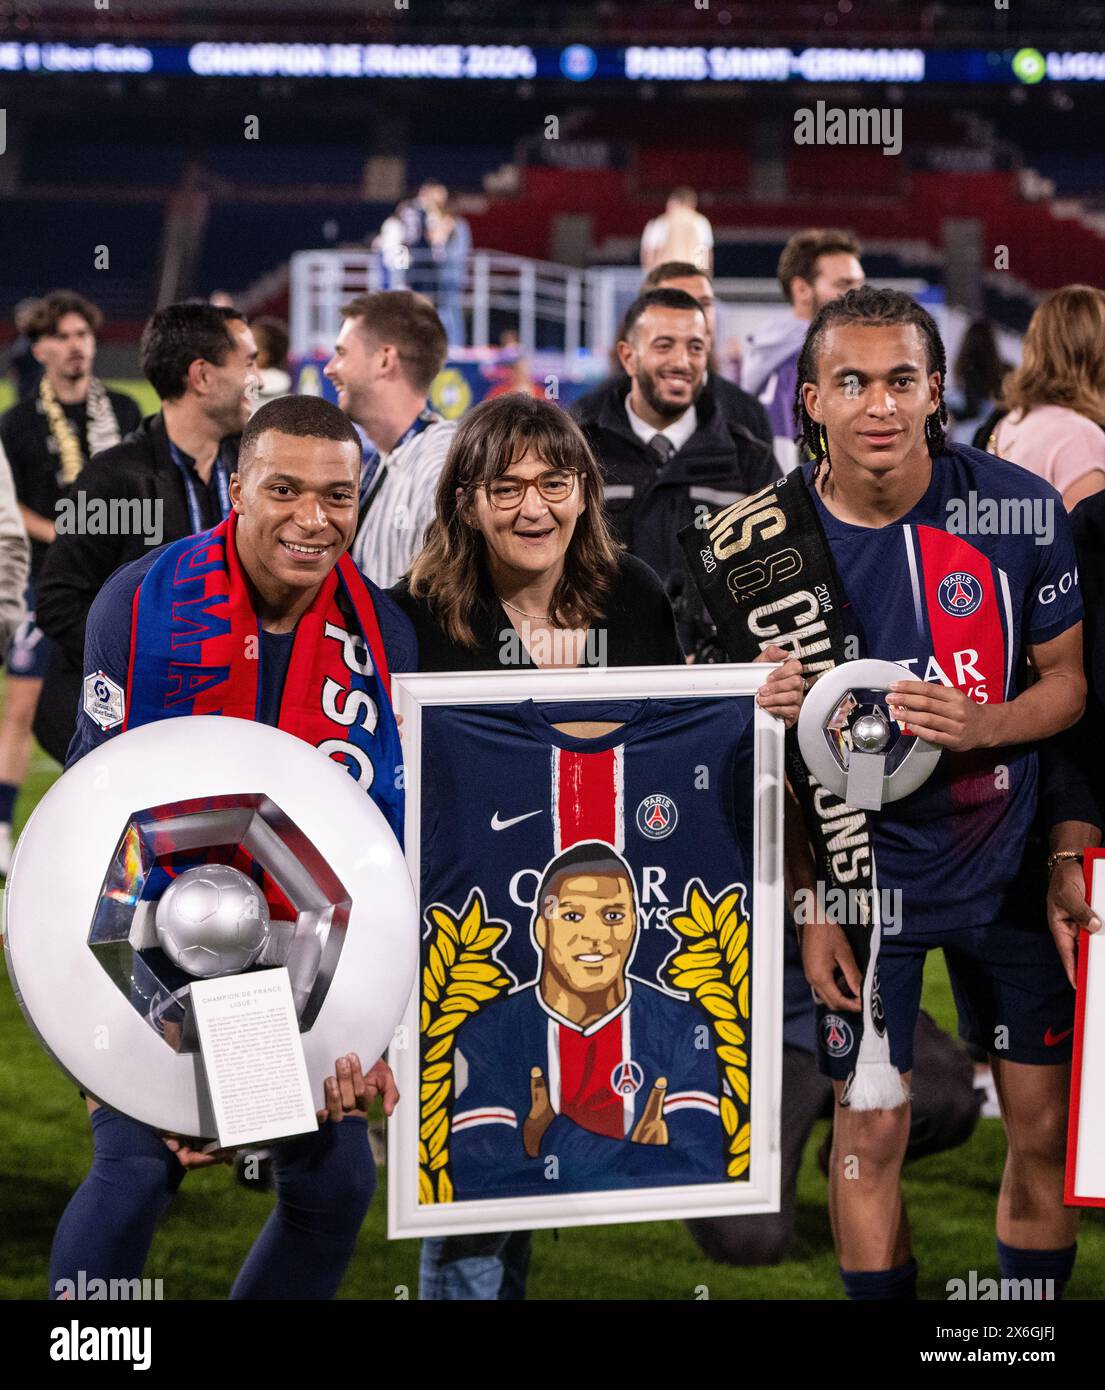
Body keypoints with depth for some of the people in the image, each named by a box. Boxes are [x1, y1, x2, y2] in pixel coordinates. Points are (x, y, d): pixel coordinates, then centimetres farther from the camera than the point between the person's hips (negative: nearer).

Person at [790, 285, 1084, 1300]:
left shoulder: (1018, 507, -10)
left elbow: (1071, 677, 0)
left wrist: (985, 726, -21)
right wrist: (809, 907, -6)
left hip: (1008, 864, 1)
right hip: (862, 868, -1)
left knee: (1044, 1128, 5)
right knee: (870, 1134, 0)